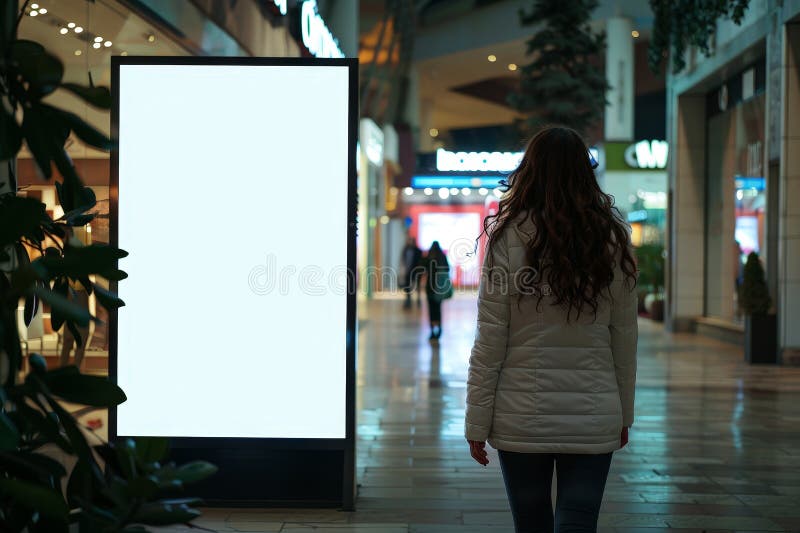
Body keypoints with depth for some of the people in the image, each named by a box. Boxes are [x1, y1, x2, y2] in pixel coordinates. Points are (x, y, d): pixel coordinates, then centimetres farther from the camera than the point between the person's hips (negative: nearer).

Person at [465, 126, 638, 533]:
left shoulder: (509, 237, -7)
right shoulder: (612, 239, 0)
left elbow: (490, 341, -7)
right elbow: (624, 336, 5)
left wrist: (477, 423, -1)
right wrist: (624, 414, 15)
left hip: (522, 417, -1)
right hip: (593, 417, 2)